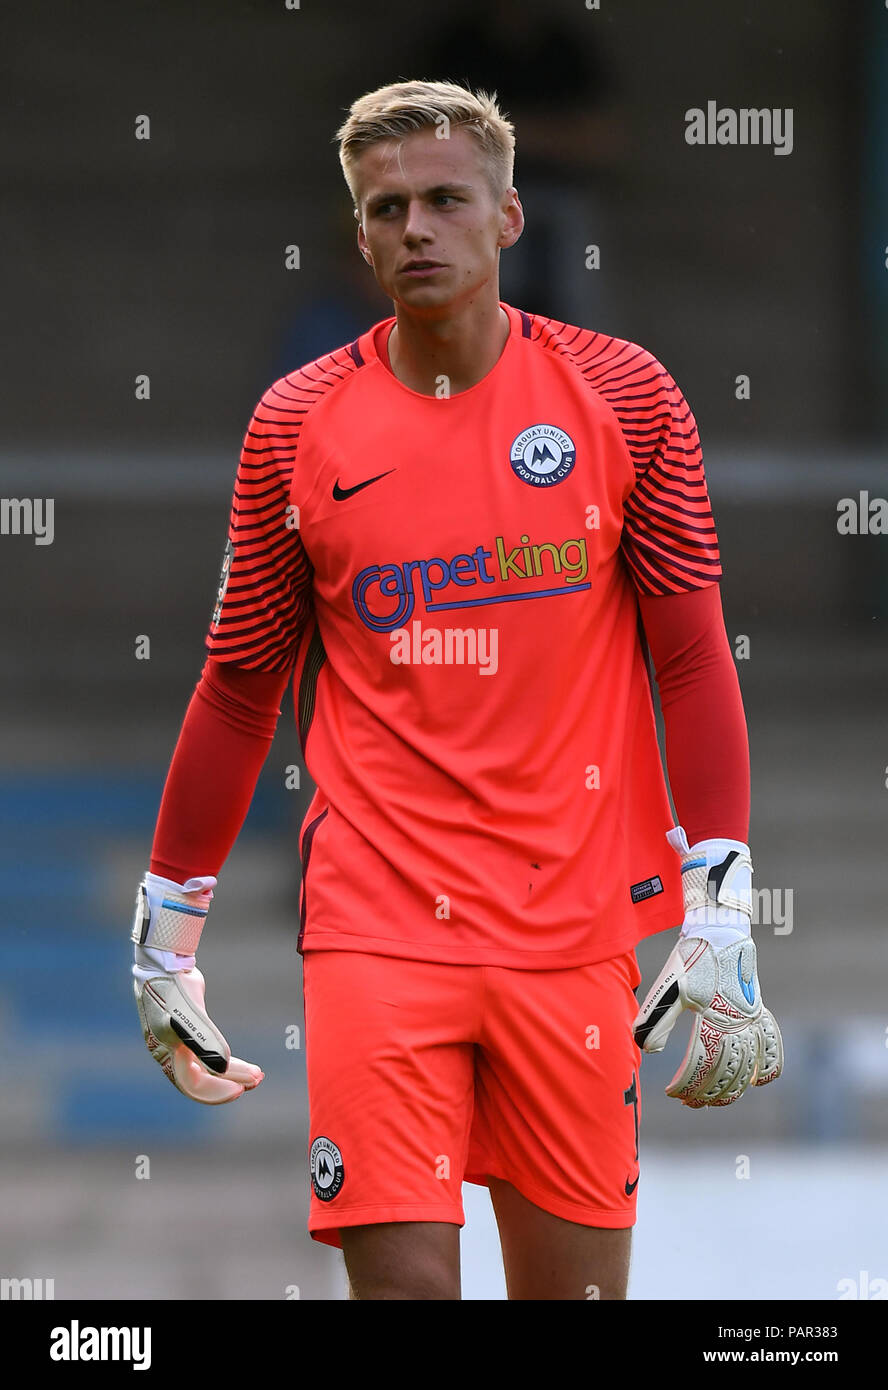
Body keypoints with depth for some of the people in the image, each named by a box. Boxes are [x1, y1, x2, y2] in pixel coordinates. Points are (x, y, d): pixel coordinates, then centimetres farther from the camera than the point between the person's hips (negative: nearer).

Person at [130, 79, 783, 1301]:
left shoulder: (623, 397, 2)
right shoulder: (297, 424, 4)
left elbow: (693, 660, 1)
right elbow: (241, 683, 11)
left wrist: (721, 921, -7)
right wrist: (165, 928, 12)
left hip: (573, 927, 1)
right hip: (375, 927, -1)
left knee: (575, 1281, 4)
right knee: (403, 1280, -12)